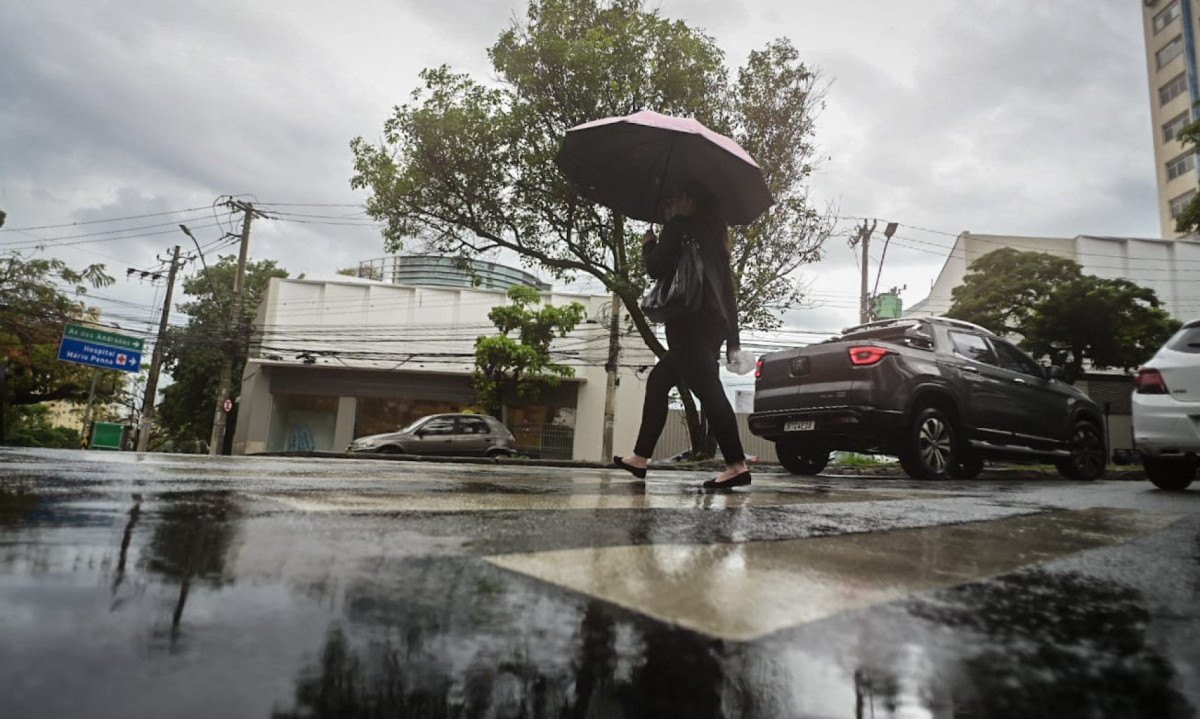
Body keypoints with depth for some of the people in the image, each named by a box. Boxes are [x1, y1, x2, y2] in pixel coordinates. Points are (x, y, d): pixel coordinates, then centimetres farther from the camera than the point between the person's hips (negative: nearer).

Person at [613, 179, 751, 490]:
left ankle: (737, 466, -22)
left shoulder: (679, 225, 2)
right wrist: (733, 338, 19)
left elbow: (655, 268, -4)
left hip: (689, 323, -9)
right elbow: (728, 288, 20)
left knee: (708, 389, -15)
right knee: (658, 380, 16)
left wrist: (648, 244, 17)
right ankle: (640, 457, 19)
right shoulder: (712, 235, 23)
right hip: (714, 325, 9)